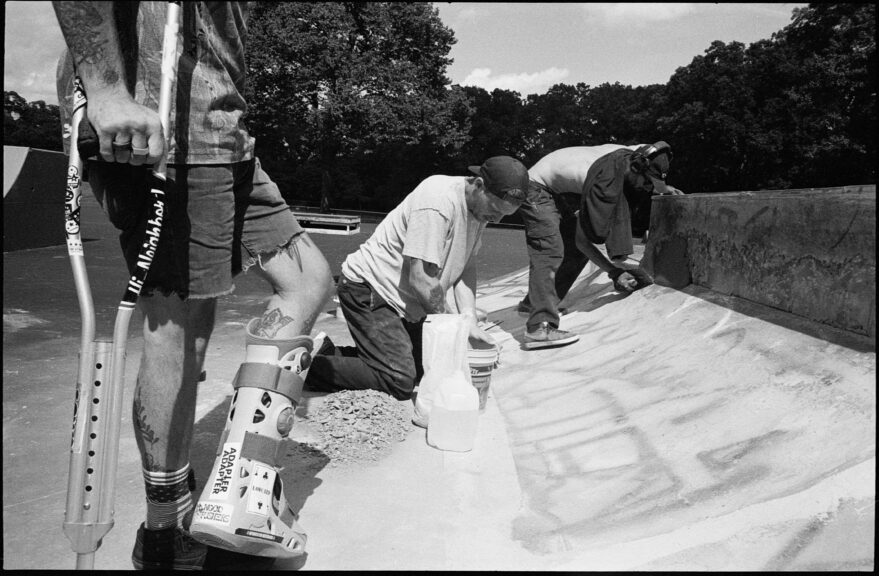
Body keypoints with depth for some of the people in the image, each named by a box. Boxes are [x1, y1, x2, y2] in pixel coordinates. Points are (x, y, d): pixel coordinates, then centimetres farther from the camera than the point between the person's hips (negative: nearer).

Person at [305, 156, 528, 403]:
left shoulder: (480, 206, 0)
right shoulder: (438, 202, -28)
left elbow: (466, 265, 2)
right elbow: (420, 279, -27)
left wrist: (470, 322, -10)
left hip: (405, 300, 10)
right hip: (367, 288, -10)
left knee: (426, 369, 12)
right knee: (400, 382, -16)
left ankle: (334, 354, 19)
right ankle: (311, 365, -1)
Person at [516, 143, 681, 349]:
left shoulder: (630, 153, -10)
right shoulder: (601, 182, -34)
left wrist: (663, 187, 11)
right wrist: (614, 271, -30)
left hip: (559, 192, 10)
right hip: (537, 190, -9)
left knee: (577, 252, 5)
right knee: (550, 252, -26)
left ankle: (533, 303, 15)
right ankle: (540, 327, -37)